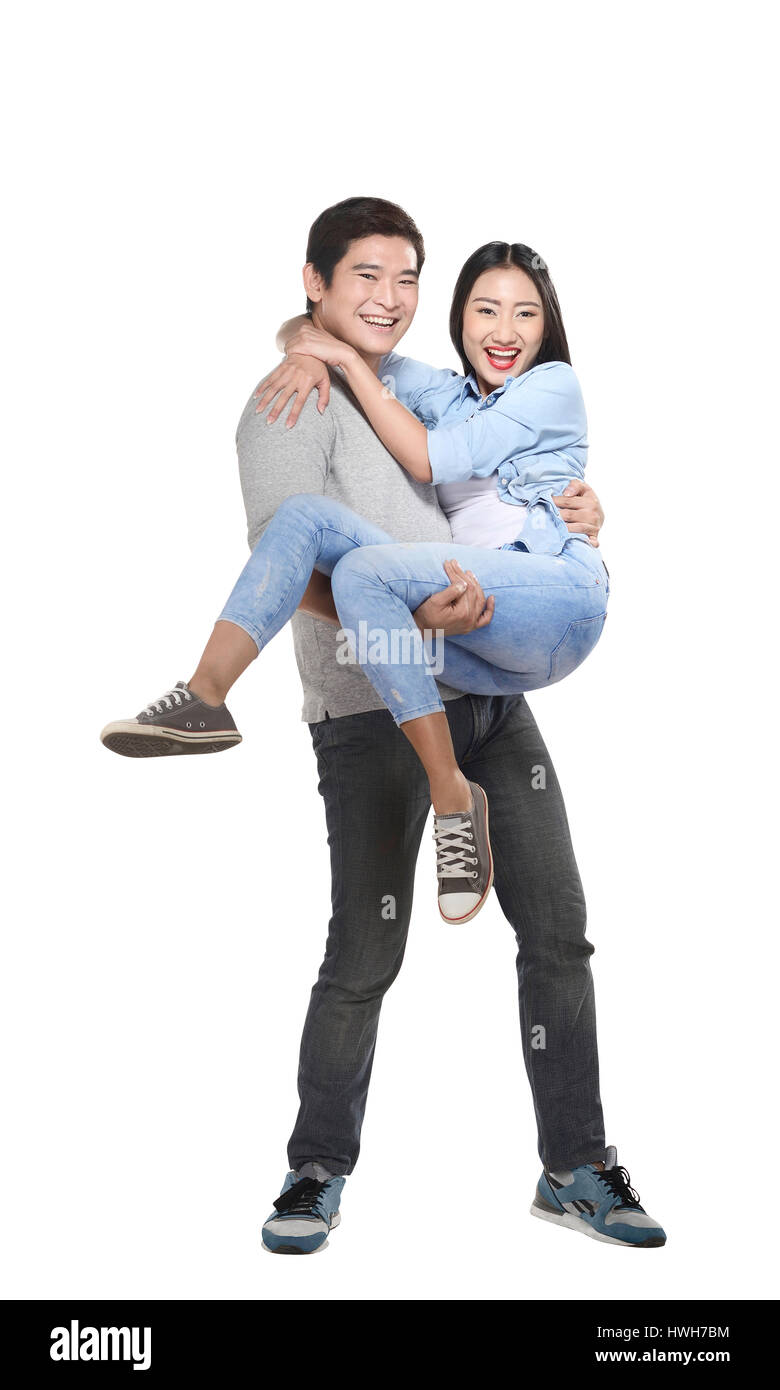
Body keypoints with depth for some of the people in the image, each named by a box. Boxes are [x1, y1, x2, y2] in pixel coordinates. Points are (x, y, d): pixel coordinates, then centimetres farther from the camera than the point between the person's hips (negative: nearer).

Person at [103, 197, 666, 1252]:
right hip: (374, 706, -6)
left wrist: (577, 510, 4)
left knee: (558, 929, 5)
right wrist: (408, 618, -32)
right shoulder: (290, 409, -2)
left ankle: (576, 1168, 17)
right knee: (365, 957, -4)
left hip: (490, 691, 7)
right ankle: (319, 1171, 17)